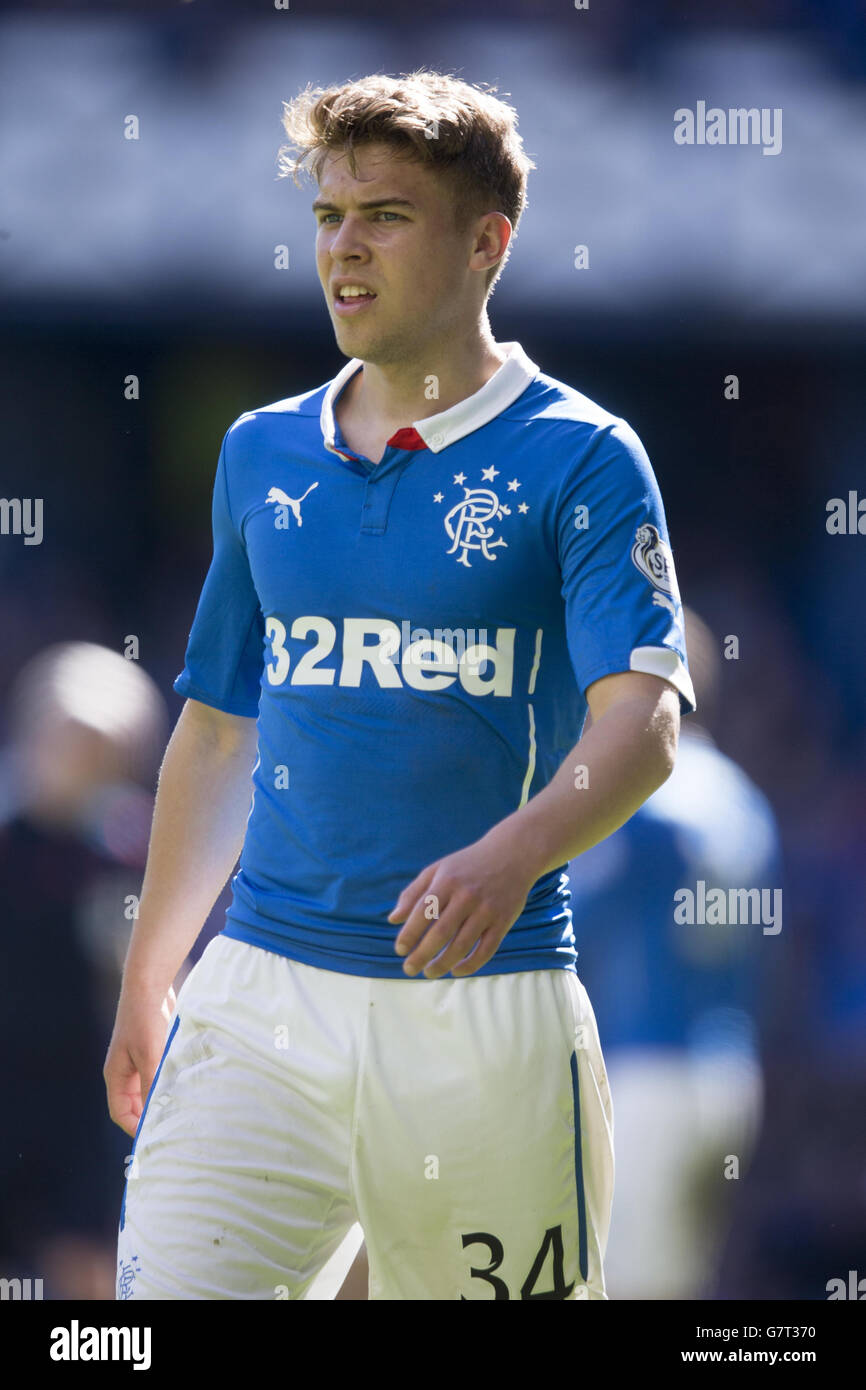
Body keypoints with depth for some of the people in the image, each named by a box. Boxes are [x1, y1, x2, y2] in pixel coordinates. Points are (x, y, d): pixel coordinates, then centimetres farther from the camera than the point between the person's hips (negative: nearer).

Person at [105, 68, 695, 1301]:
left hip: (487, 1004, -4)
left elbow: (643, 717, -15)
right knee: (165, 1292, -11)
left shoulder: (578, 459, -3)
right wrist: (144, 988, 22)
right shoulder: (263, 455, 13)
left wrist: (512, 855, -35)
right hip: (261, 992, 4)